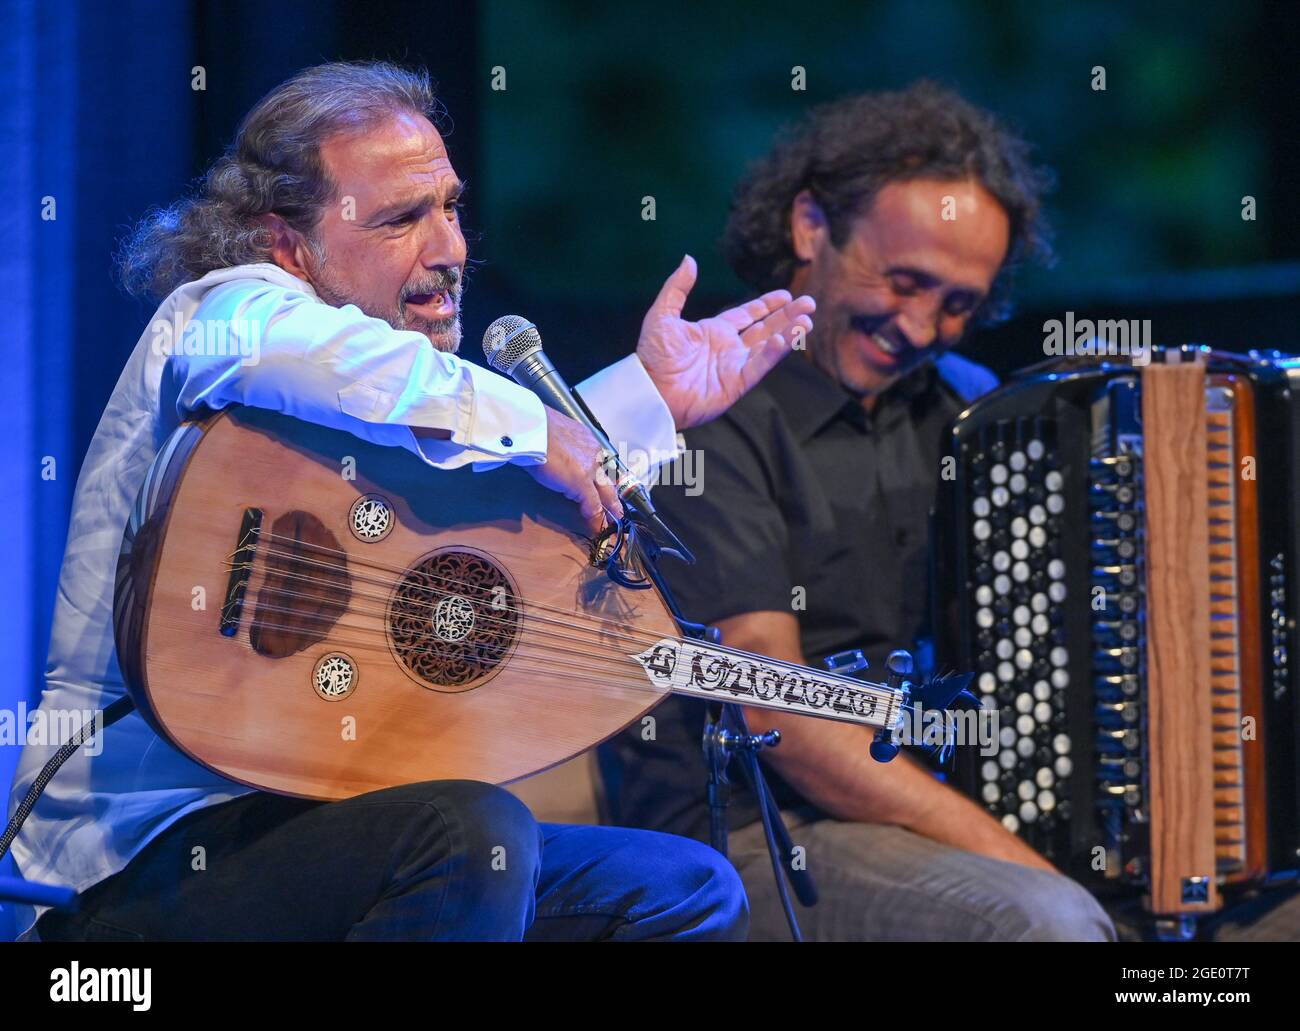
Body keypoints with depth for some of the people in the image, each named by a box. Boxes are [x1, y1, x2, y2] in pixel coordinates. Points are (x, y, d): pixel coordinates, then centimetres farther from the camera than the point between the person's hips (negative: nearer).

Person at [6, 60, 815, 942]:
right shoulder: (226, 306, -12)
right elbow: (268, 342, -39)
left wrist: (652, 398, 29)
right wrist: (525, 424, -29)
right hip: (146, 847, -10)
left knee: (692, 893, 5)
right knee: (473, 832, -36)